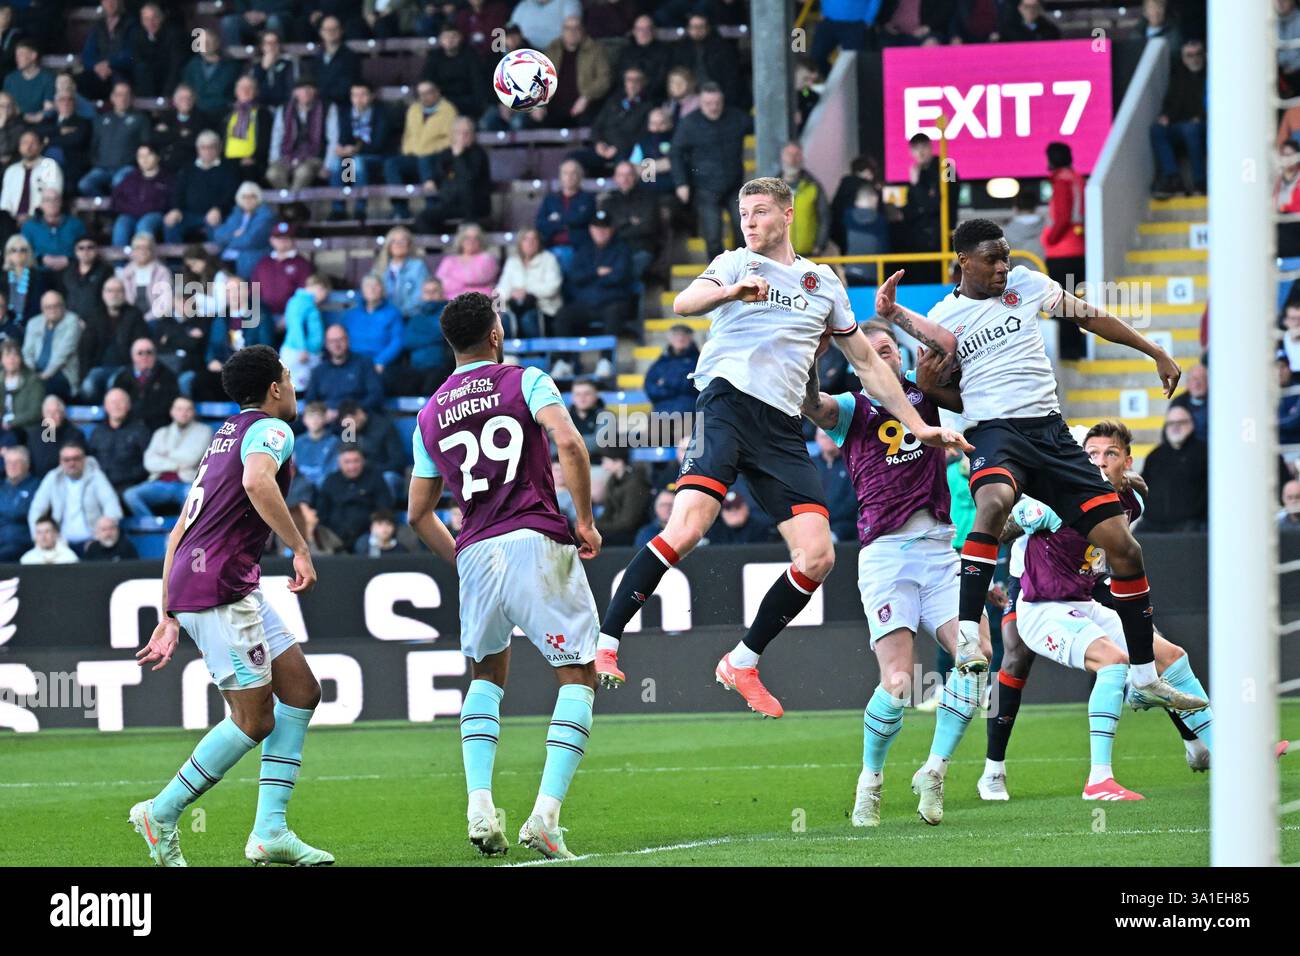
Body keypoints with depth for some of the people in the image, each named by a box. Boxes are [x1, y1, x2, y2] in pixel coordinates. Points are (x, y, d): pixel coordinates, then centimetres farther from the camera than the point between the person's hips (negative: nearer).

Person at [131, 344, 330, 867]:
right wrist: (300, 547, -22)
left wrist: (169, 618, 23)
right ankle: (163, 814, 3)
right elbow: (257, 481, -30)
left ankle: (270, 829, 3)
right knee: (254, 719, -6)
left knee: (301, 691, 8)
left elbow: (179, 532, 23)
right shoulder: (270, 429, -5)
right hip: (219, 586, -10)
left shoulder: (225, 436, 24)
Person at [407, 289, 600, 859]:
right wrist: (586, 522, -6)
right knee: (579, 676, 3)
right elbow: (569, 444, -14)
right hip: (537, 541, -4)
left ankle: (480, 807, 3)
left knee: (487, 674, 23)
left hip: (475, 553, 4)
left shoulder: (430, 415, 16)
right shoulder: (526, 382, 3)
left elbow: (418, 513, 19)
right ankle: (545, 817, -12)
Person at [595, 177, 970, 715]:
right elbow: (683, 303, -11)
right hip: (728, 402, -5)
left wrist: (918, 426, 26)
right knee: (686, 529, -23)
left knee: (818, 557, -8)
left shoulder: (824, 283, 23)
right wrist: (732, 291, -32)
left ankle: (743, 663, 8)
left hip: (782, 426, 5)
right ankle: (604, 646, -19)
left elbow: (867, 362, 30)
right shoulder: (736, 264, 10)